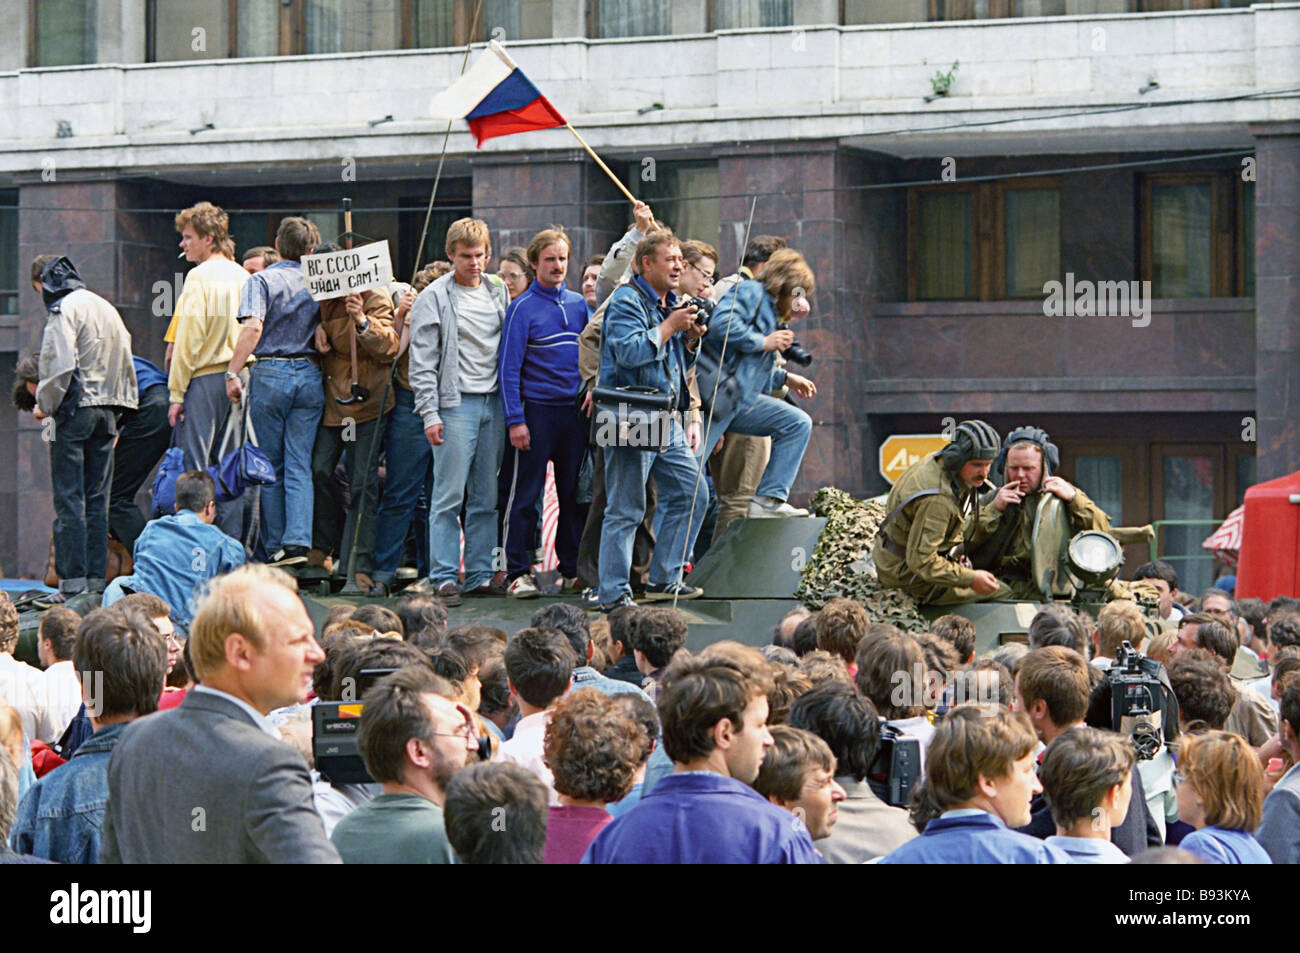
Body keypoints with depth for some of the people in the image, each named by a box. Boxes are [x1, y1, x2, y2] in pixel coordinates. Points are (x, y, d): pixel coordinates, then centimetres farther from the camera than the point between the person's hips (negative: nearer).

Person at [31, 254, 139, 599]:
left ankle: (73, 580, -8)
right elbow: (125, 362, 17)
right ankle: (97, 577, 8)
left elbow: (61, 365, -18)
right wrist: (115, 404, 17)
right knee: (97, 498, 10)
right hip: (106, 411, 7)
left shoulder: (64, 309, -9)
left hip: (75, 409, -7)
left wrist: (45, 404, -6)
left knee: (68, 497, -5)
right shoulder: (106, 307, 16)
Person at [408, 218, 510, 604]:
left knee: (486, 498, 7)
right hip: (456, 403, -5)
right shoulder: (435, 298, -1)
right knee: (449, 496, -7)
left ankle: (480, 575, 12)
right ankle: (443, 577, -6)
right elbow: (423, 362, -4)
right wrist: (430, 414, -10)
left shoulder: (499, 293, 13)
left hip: (494, 403, 5)